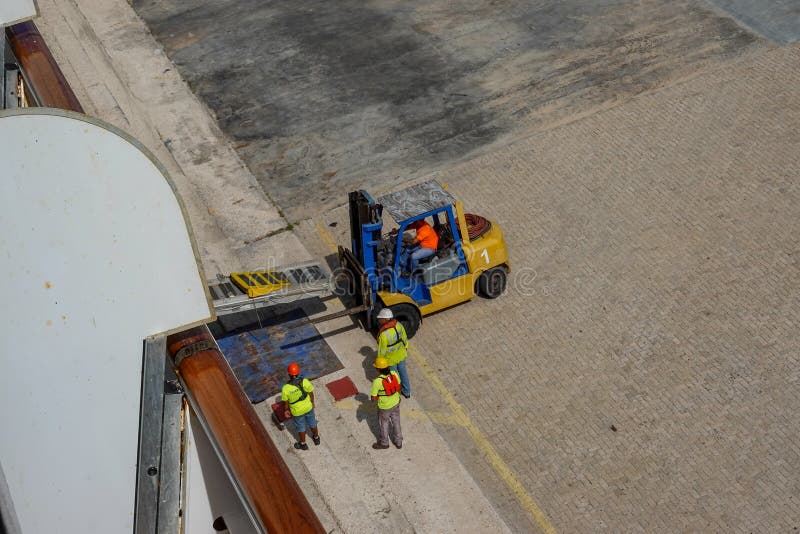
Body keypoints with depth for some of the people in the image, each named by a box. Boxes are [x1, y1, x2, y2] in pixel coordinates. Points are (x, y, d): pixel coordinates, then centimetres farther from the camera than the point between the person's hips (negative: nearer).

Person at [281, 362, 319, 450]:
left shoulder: (285, 388, -33)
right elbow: (311, 394, -11)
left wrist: (286, 410, 5)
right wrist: (312, 402, 10)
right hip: (308, 407, 2)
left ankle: (303, 444, 49)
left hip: (297, 411, -1)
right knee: (312, 422, 29)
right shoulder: (305, 382, -28)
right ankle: (316, 438, 54)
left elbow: (285, 402, -16)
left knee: (301, 427, 25)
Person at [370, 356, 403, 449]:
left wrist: (381, 397, -6)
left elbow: (373, 398, -25)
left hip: (384, 407, -4)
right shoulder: (394, 374, -21)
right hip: (395, 403, 5)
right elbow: (399, 387, -2)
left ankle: (384, 443, 46)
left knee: (384, 424, 23)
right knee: (396, 422, 26)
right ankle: (398, 442, 45)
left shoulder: (377, 382, -36)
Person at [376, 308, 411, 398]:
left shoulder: (383, 334, -36)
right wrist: (405, 349, 18)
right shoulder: (398, 325, -17)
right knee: (403, 372, 27)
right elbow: (405, 339, -1)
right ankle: (407, 392, 48)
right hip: (401, 355, 6)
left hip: (390, 359, -6)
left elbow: (382, 351, -23)